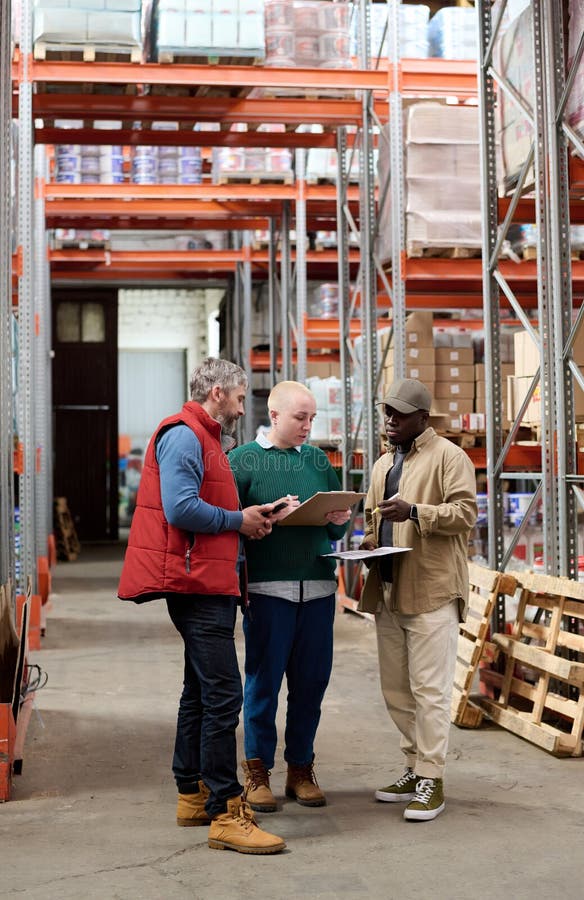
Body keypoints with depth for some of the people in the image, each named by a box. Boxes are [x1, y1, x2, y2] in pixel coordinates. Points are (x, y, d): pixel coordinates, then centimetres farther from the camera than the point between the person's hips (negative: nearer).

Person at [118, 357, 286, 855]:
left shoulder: (204, 438, 22)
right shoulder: (184, 436, -12)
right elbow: (180, 509, -23)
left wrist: (249, 518, 8)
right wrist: (239, 520, -12)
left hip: (209, 584, 11)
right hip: (196, 584, -11)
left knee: (202, 692, 17)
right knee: (223, 694, -12)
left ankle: (194, 795, 26)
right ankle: (225, 813, -10)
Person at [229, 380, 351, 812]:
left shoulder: (318, 460, 14)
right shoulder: (243, 460, 1)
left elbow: (337, 528, 18)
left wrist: (340, 519, -4)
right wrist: (271, 515, -19)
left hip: (318, 587, 4)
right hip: (268, 587, -4)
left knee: (312, 682, 7)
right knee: (263, 680, 2)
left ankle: (301, 768, 20)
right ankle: (258, 771, 14)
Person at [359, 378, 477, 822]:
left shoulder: (448, 456, -4)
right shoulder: (383, 464, 20)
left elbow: (465, 512, -12)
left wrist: (414, 512, -24)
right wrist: (370, 542, 8)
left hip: (432, 590, -8)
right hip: (388, 591, 8)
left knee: (429, 688, -6)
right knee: (397, 689, 12)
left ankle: (432, 780, 0)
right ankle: (415, 768, 23)